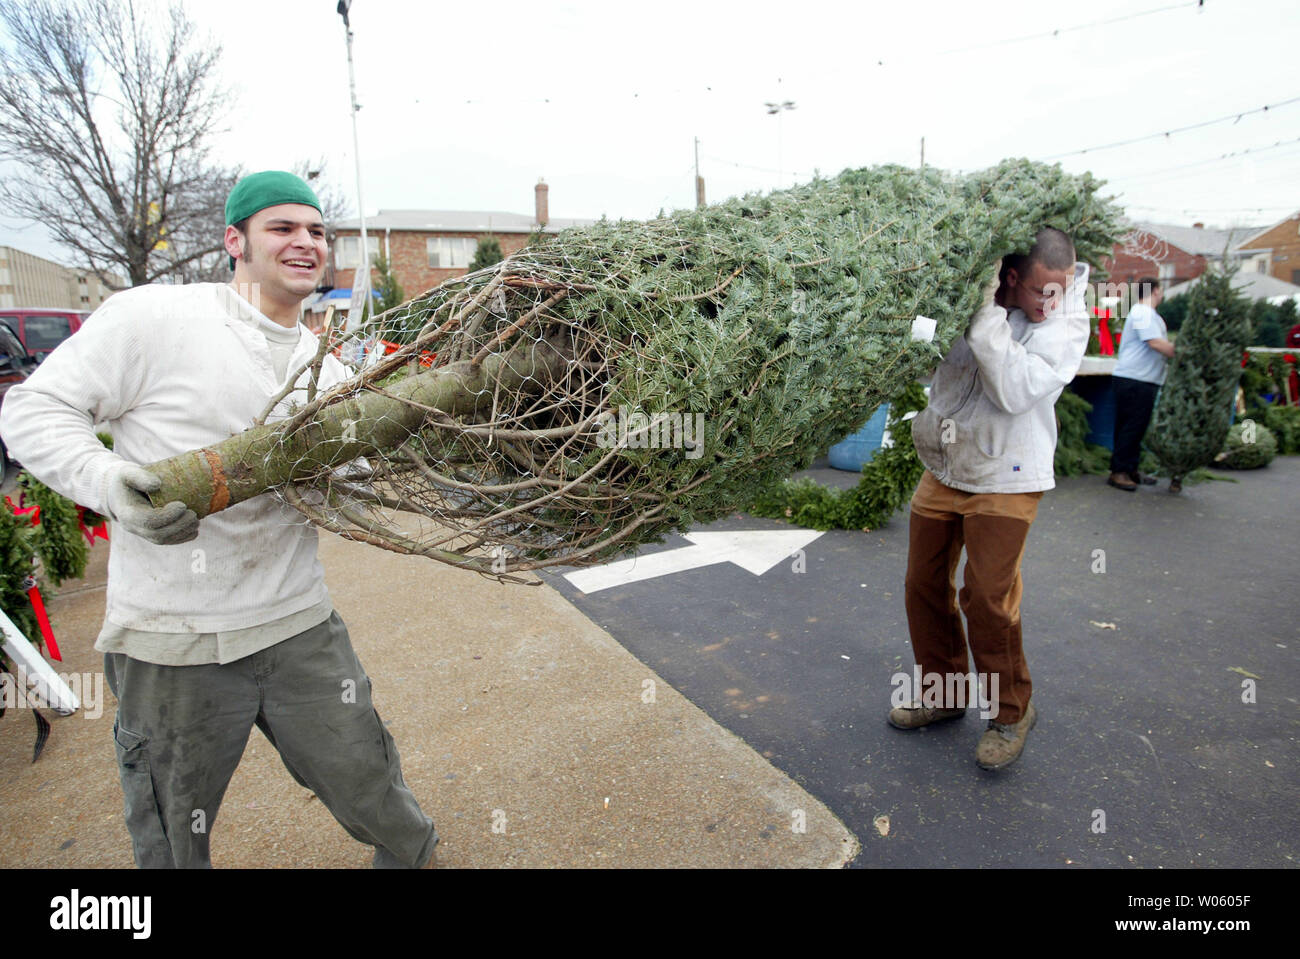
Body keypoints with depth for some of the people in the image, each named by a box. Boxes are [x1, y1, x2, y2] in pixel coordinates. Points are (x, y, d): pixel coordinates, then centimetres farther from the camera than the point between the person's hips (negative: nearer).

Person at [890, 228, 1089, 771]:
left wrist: (986, 314, -28)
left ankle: (1011, 711, 20)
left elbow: (1016, 390, -26)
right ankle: (944, 692, 32)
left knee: (987, 599, -5)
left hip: (1004, 478, -4)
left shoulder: (1067, 323, -11)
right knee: (925, 585, 11)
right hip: (943, 467, 4)